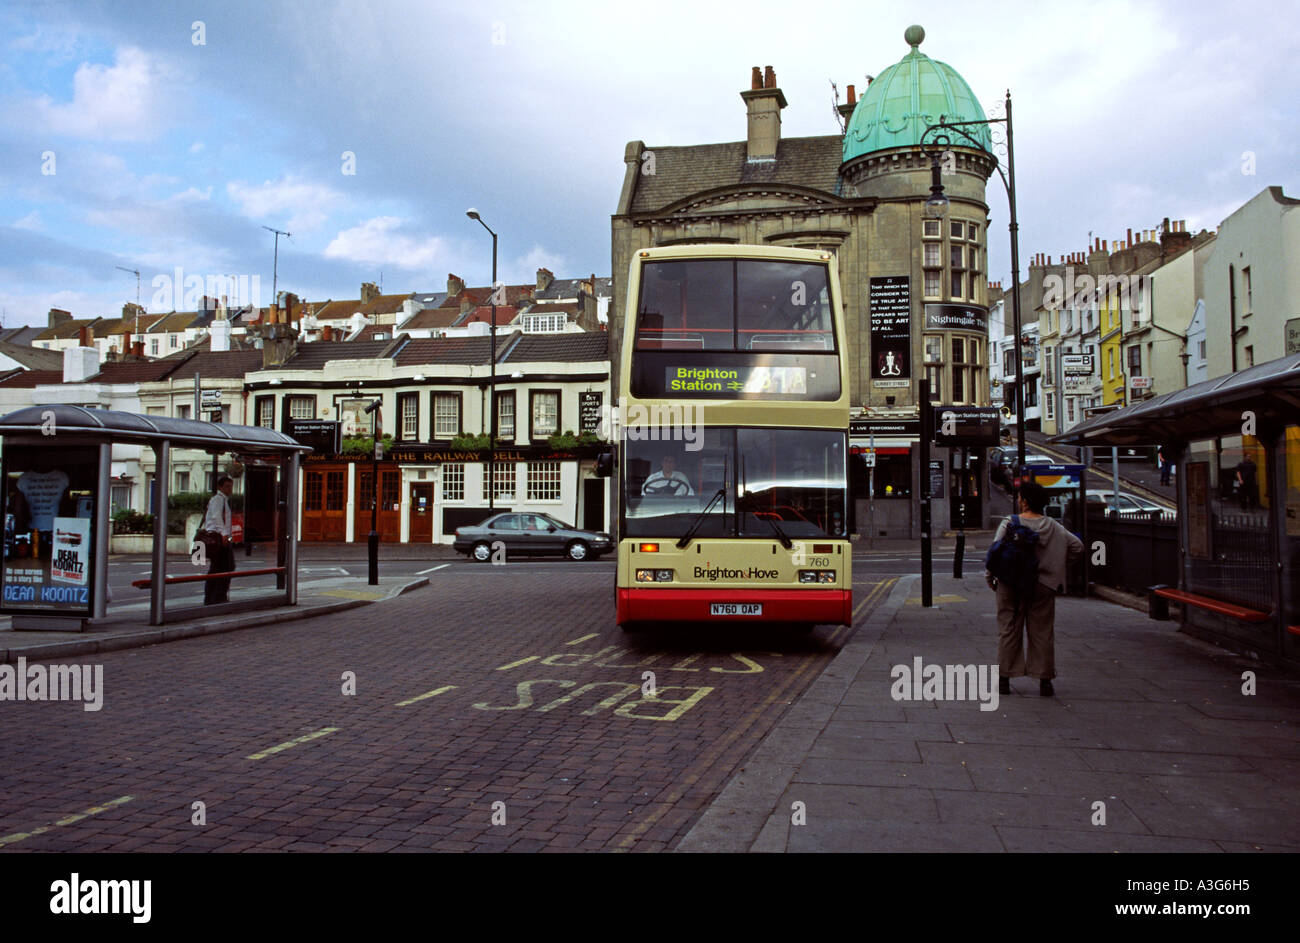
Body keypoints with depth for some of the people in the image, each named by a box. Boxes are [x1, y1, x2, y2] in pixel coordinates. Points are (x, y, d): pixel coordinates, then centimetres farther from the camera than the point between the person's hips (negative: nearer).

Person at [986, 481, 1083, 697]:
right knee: (1042, 633, 9)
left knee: (1009, 631, 6)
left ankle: (1004, 679, 9)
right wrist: (1059, 567, 15)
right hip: (1044, 586, 3)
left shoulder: (1009, 524, -9)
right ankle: (1045, 681, 11)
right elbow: (1077, 547, 7)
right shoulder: (1053, 527, 4)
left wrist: (989, 577, -3)